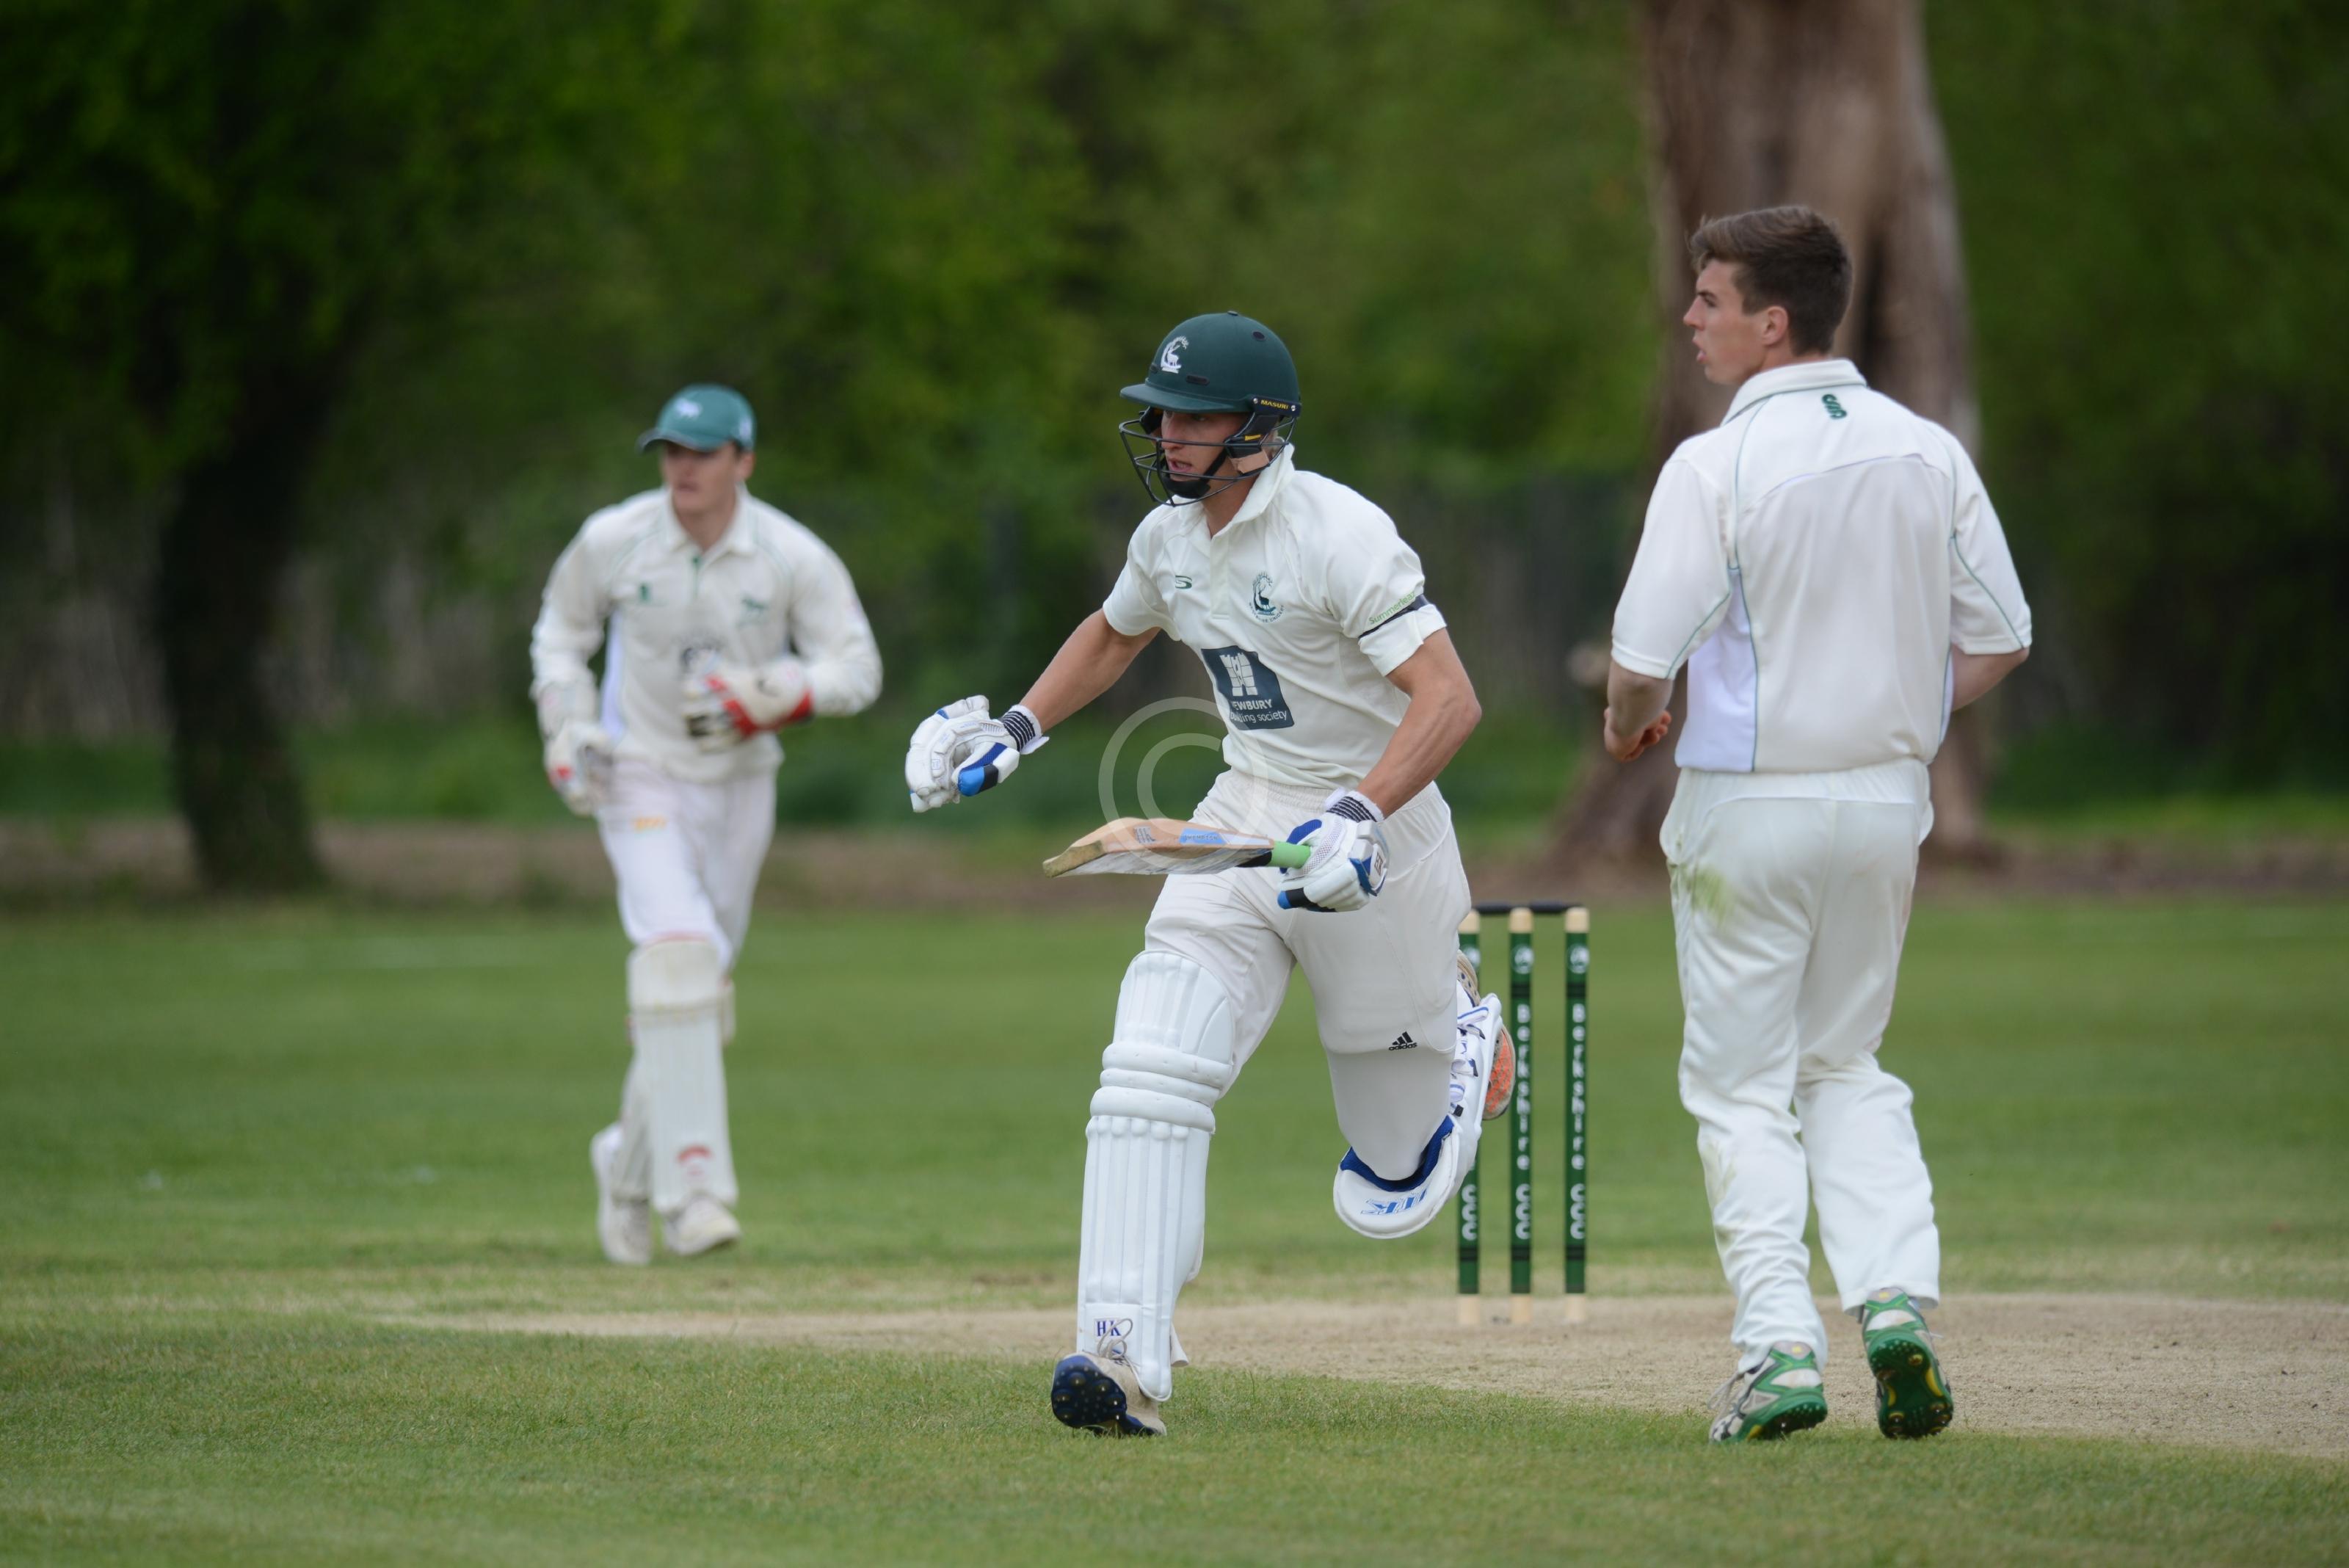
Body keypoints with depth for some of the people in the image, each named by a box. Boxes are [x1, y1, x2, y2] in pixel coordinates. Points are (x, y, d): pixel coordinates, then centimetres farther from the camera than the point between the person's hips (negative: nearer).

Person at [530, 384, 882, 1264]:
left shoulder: (793, 558, -11)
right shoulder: (612, 542, -9)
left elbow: (855, 669, -8)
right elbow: (562, 630, 9)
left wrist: (764, 697, -25)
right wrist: (567, 732, -5)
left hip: (740, 786, 2)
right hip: (642, 779, -2)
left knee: (700, 987, 10)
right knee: (676, 951, -22)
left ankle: (631, 1164, 33)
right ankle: (692, 1186, -27)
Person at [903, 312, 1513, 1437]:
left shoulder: (1337, 534, -21)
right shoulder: (1171, 537, 3)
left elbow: (1448, 698, -28)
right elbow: (1114, 633, 26)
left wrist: (1360, 816, -41)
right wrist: (1014, 731, 14)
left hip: (1374, 838, -6)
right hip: (1244, 828, 6)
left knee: (1386, 1198, 8)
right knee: (1150, 1074, -19)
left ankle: (1465, 1044, 43)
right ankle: (1126, 1362, -25)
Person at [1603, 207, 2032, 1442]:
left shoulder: (1717, 465, -16)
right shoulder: (1928, 454, 0)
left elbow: (1643, 659, -17)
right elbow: (1999, 642, 4)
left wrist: (1627, 728, 5)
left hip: (1750, 806, -5)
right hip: (1888, 800, 5)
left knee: (1741, 1086, 6)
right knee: (1846, 1069, 19)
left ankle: (1778, 1351, -3)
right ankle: (1894, 1295, -2)